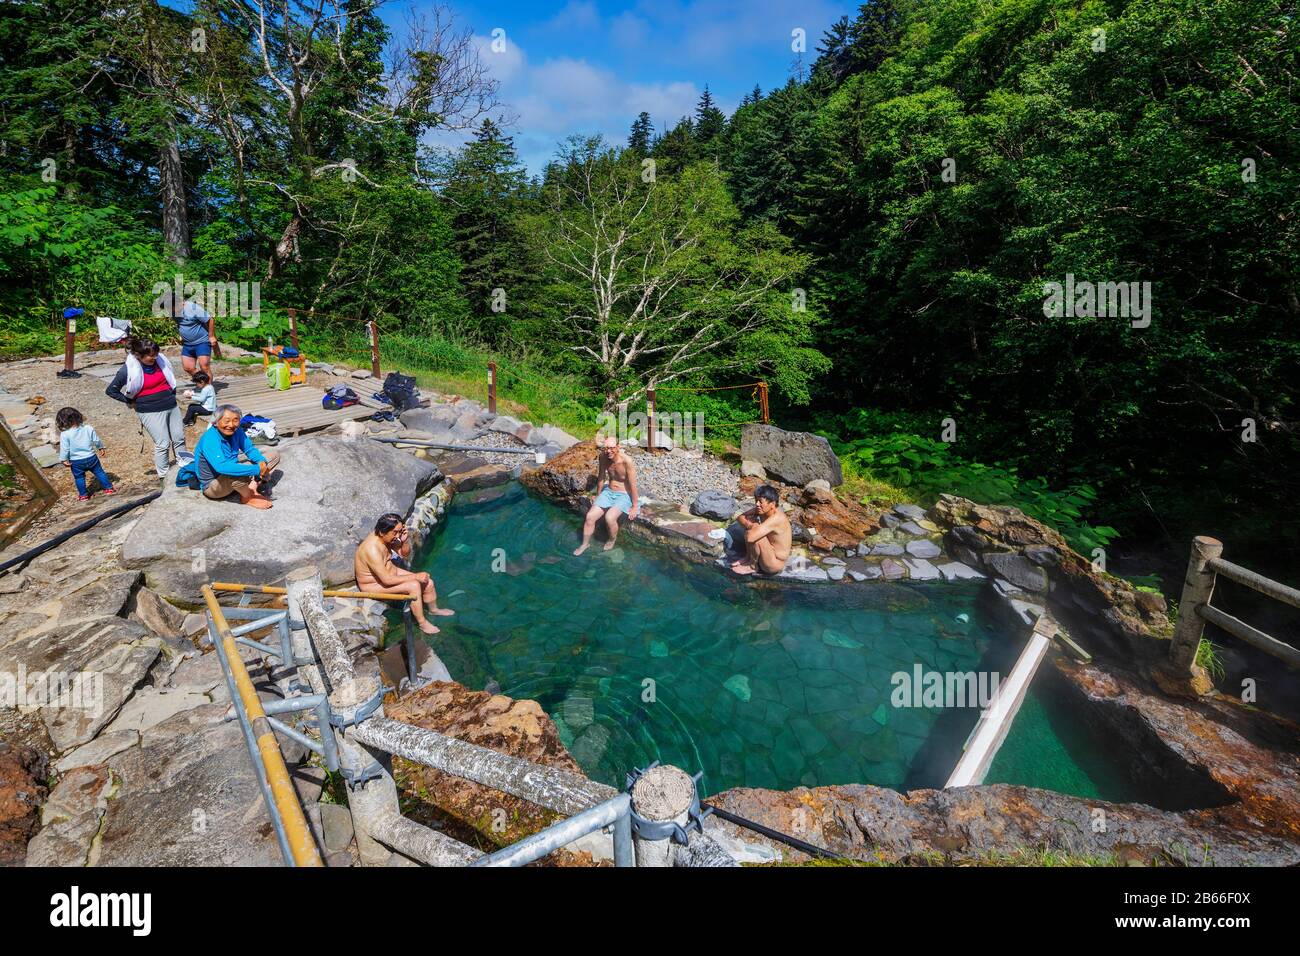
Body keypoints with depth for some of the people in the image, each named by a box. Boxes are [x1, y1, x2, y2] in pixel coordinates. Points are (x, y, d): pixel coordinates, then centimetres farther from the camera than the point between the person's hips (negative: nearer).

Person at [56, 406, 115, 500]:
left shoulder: (64, 434, -16)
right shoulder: (88, 428, -10)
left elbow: (64, 449, -11)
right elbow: (97, 440, 2)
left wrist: (64, 460, 0)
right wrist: (101, 447, 19)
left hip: (76, 462, -1)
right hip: (91, 457, 1)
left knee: (79, 478, 15)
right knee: (99, 473, 15)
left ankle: (83, 495, 22)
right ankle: (108, 488, 17)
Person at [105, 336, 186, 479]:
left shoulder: (160, 360, -1)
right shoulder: (129, 369, -14)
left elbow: (170, 378, 22)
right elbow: (110, 390, -4)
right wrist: (131, 402, -3)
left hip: (171, 406, 5)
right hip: (150, 411, -5)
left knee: (179, 438, 11)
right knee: (163, 443, -4)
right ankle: (163, 477, 8)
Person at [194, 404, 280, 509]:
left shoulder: (236, 431, -8)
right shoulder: (209, 439, -29)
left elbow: (250, 449, 4)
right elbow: (222, 467, -44)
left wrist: (261, 462, -19)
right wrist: (256, 469, -44)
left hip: (231, 477, 8)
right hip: (212, 486, -8)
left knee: (273, 454, 6)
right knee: (236, 473, -42)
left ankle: (252, 486, -11)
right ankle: (248, 497, -10)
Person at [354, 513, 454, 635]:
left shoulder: (388, 537, -12)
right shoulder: (372, 550, -36)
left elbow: (405, 554, 2)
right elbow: (387, 580, -33)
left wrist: (405, 540, -20)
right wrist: (415, 576, -27)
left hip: (389, 571, 8)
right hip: (373, 584, -8)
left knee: (428, 582, 3)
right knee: (414, 586, -25)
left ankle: (434, 609, 33)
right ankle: (422, 622, -6)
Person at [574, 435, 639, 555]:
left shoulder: (626, 461, -27)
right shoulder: (603, 456, -10)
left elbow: (633, 485, -20)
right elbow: (601, 477, 6)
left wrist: (635, 507, -14)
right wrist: (598, 496, 14)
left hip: (624, 495, -5)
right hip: (608, 492, 5)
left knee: (609, 518, -27)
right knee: (590, 516, -9)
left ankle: (612, 539, 4)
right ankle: (585, 544, 14)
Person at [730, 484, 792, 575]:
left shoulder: (776, 518, -32)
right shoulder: (763, 509, -7)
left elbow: (750, 537, -39)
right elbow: (740, 517, 0)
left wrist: (751, 527, -17)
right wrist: (748, 524, -21)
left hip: (775, 565, -8)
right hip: (770, 551, 8)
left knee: (753, 534, -27)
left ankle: (753, 566, -2)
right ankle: (748, 557, 9)